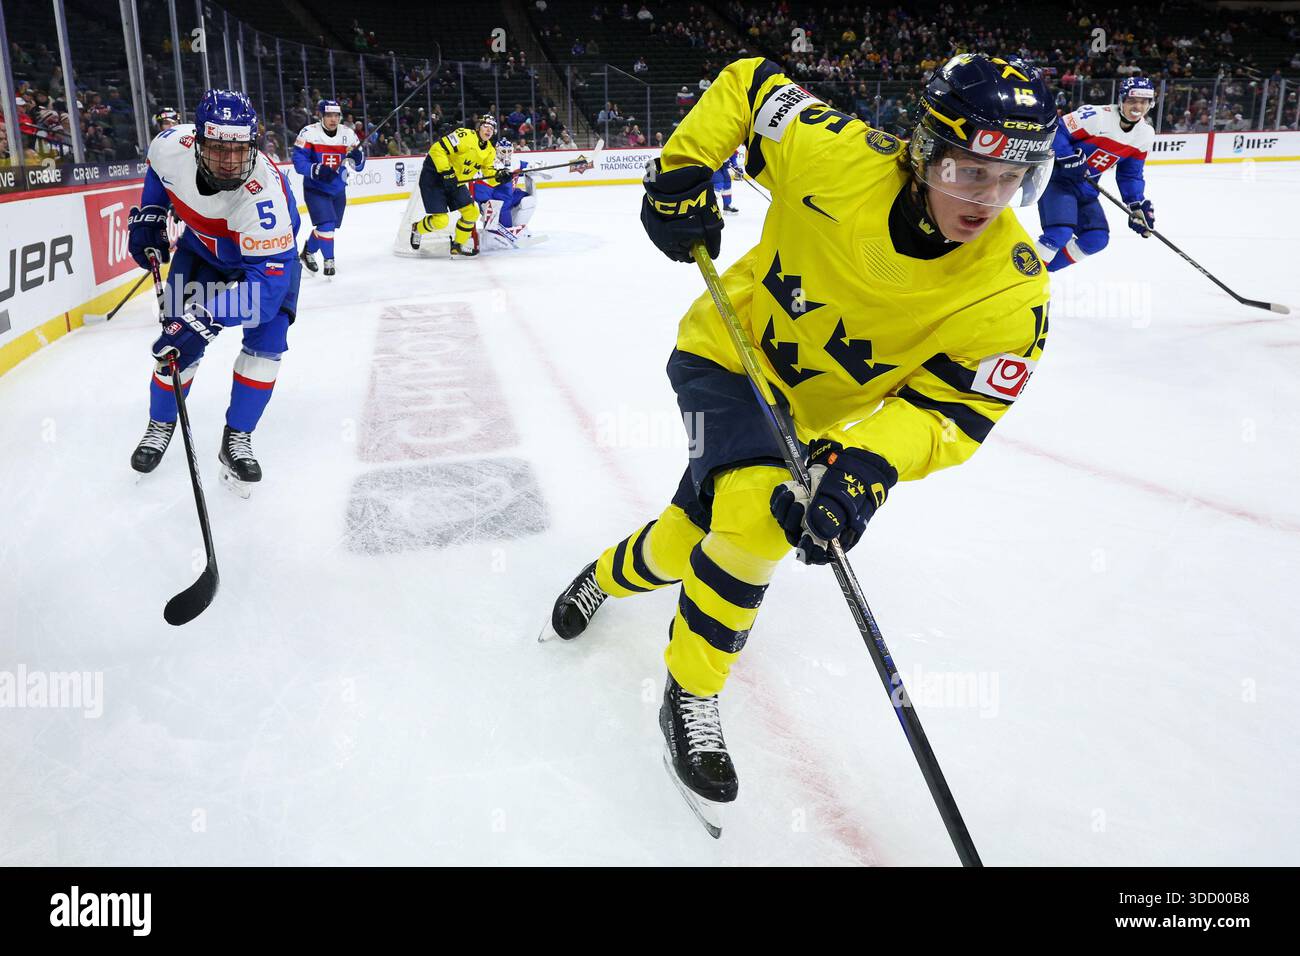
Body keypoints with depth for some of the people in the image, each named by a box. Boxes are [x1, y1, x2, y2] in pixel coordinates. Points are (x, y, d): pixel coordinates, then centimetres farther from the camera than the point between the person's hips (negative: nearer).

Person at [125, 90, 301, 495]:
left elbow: (265, 281, -46)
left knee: (266, 339, -18)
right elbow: (157, 170, 0)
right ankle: (160, 425, 23)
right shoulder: (172, 145, -29)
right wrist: (148, 218, -4)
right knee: (178, 342, -4)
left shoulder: (265, 195, -42)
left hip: (267, 251, -3)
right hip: (202, 245, 3)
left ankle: (237, 440, -2)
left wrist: (204, 317, -53)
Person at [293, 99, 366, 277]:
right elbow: (298, 161, -17)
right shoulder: (309, 133, -16)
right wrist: (317, 170, -34)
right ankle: (329, 260, 0)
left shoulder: (348, 134, -3)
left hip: (338, 189, 5)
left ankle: (308, 252, 38)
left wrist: (357, 155, -25)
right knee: (326, 224, -18)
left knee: (330, 226, 15)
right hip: (315, 188, -5)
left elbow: (359, 165, -3)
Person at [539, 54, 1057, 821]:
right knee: (753, 510, -27)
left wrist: (871, 464, -40)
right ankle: (690, 697, -4)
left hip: (814, 414, 3)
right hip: (730, 350, -2)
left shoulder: (1013, 292, -22)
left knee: (688, 542, 6)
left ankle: (610, 578, 44)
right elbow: (749, 83, -11)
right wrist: (681, 169, -19)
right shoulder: (843, 159, -26)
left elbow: (952, 408, -22)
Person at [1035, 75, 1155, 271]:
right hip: (1058, 176, -8)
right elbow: (1055, 132, -20)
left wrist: (1137, 205, 1)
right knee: (1060, 233, -26)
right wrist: (1071, 160, -29)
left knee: (1097, 239, 2)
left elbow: (1130, 174, 10)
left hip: (1086, 186, 8)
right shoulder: (1096, 116, -20)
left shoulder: (1145, 135, 2)